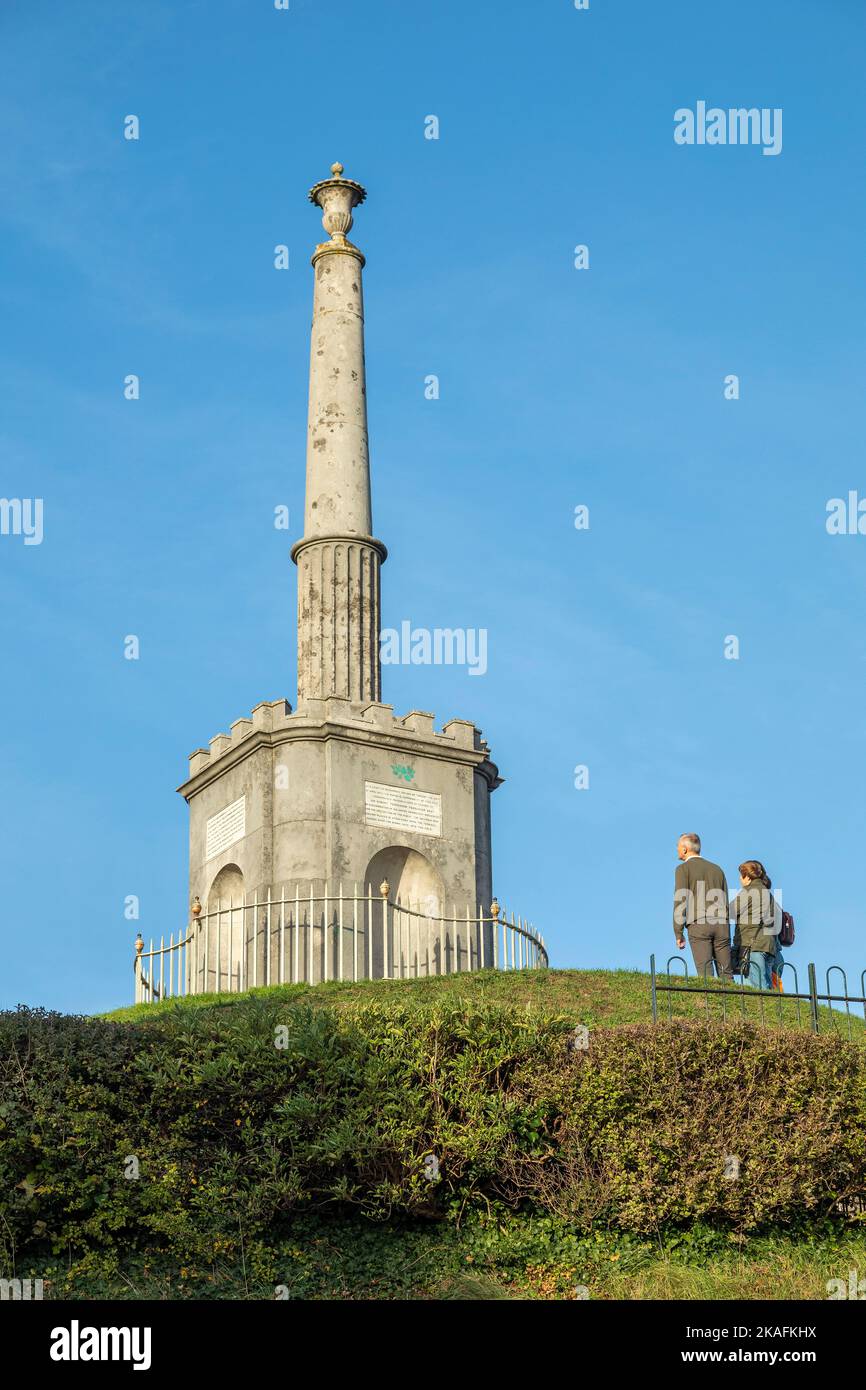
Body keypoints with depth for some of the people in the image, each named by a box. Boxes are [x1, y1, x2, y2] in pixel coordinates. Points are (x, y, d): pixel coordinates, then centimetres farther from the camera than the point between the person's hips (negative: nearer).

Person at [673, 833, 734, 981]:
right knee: (726, 974, 2)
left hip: (698, 924, -4)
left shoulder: (683, 868, 6)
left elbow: (680, 900, -4)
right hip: (721, 924, 4)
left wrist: (678, 933, -3)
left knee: (705, 973, -10)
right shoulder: (717, 869, 23)